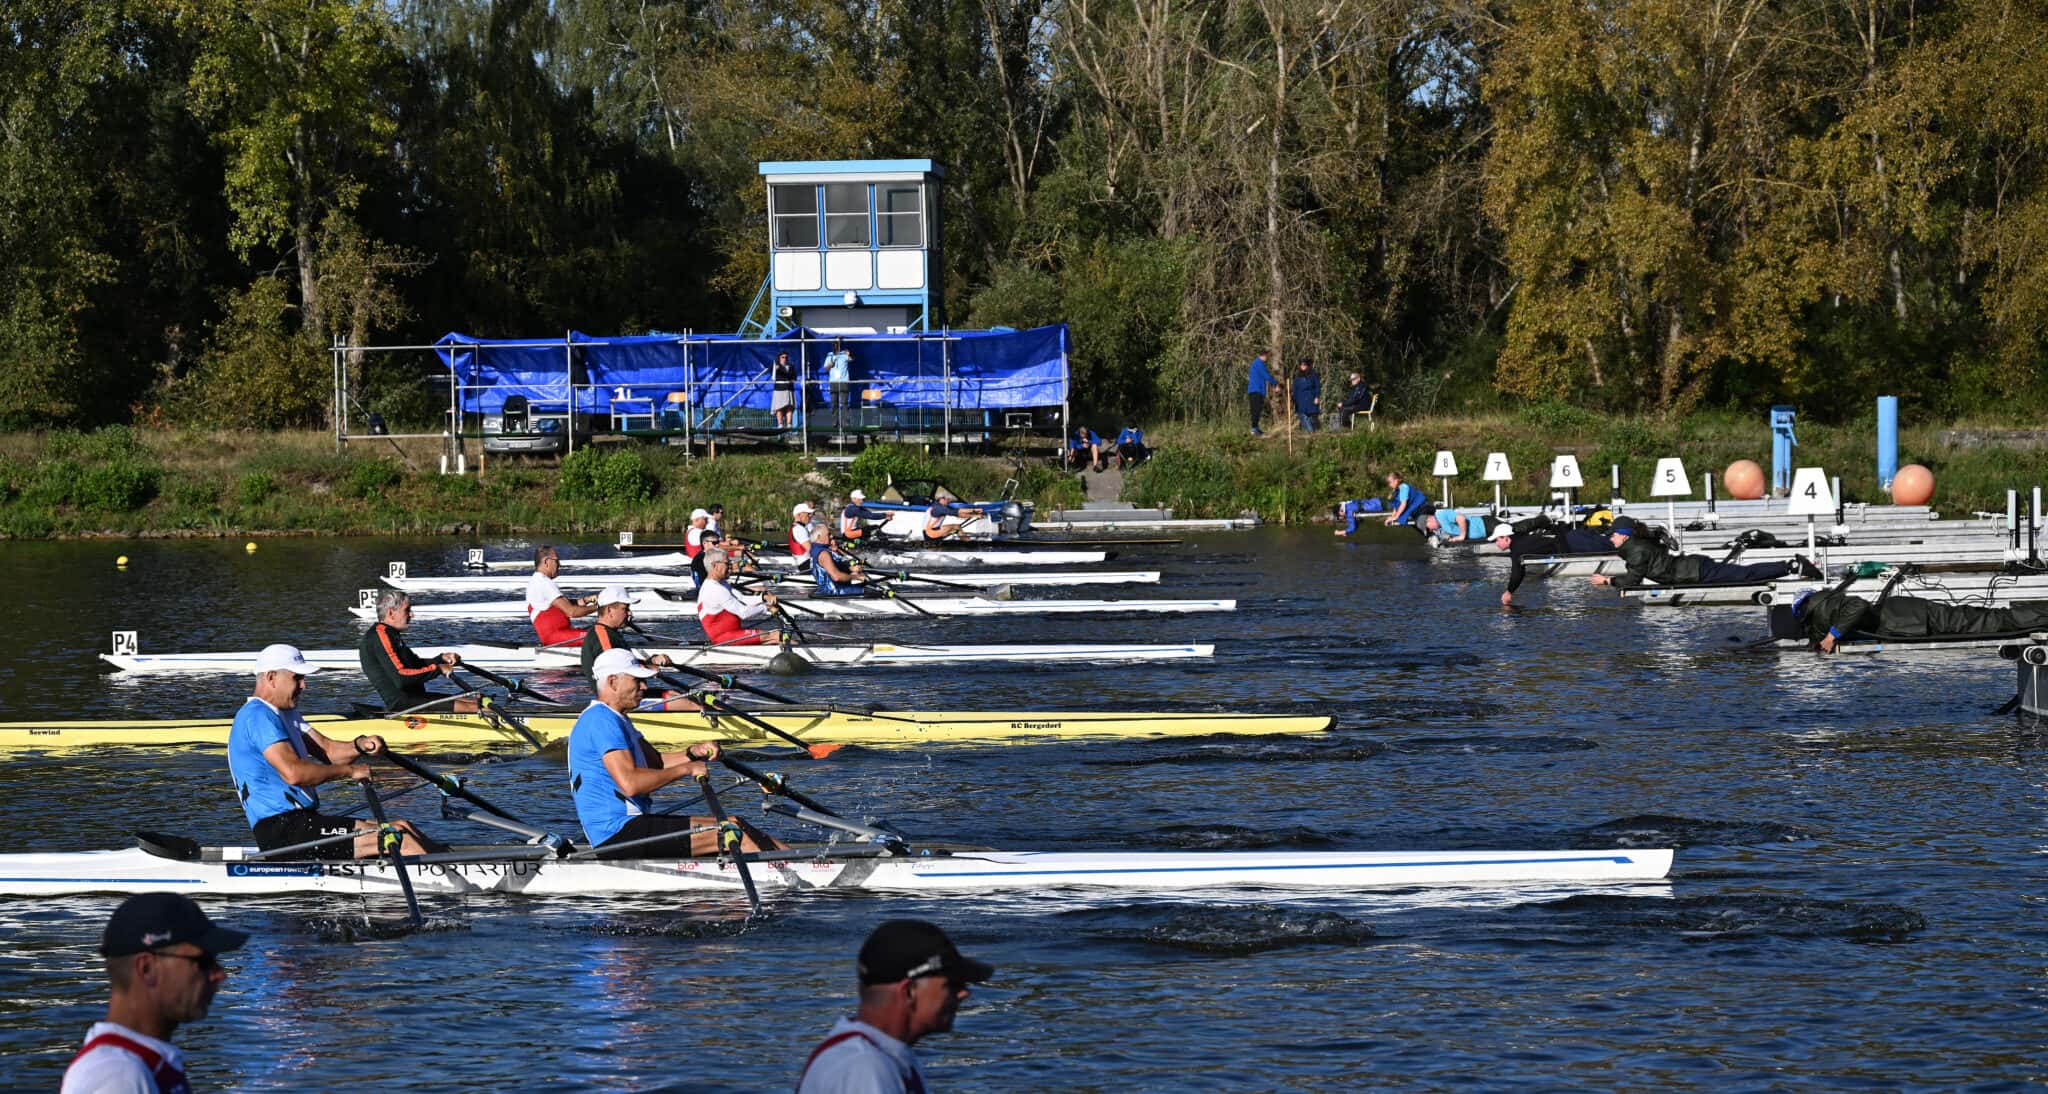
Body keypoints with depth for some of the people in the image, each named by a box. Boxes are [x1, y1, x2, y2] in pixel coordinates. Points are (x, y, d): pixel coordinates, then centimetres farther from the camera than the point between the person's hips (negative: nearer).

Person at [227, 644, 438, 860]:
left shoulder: (285, 713, 21)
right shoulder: (257, 715, -13)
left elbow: (327, 751, 17)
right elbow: (293, 773, -25)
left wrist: (360, 746, -4)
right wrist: (349, 771, -15)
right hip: (281, 832, -10)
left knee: (402, 828, 2)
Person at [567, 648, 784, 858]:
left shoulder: (616, 719, 21)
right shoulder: (602, 720, -15)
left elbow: (654, 763, 20)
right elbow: (630, 783, -25)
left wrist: (693, 754, 1)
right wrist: (686, 769, -15)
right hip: (618, 834, -11)